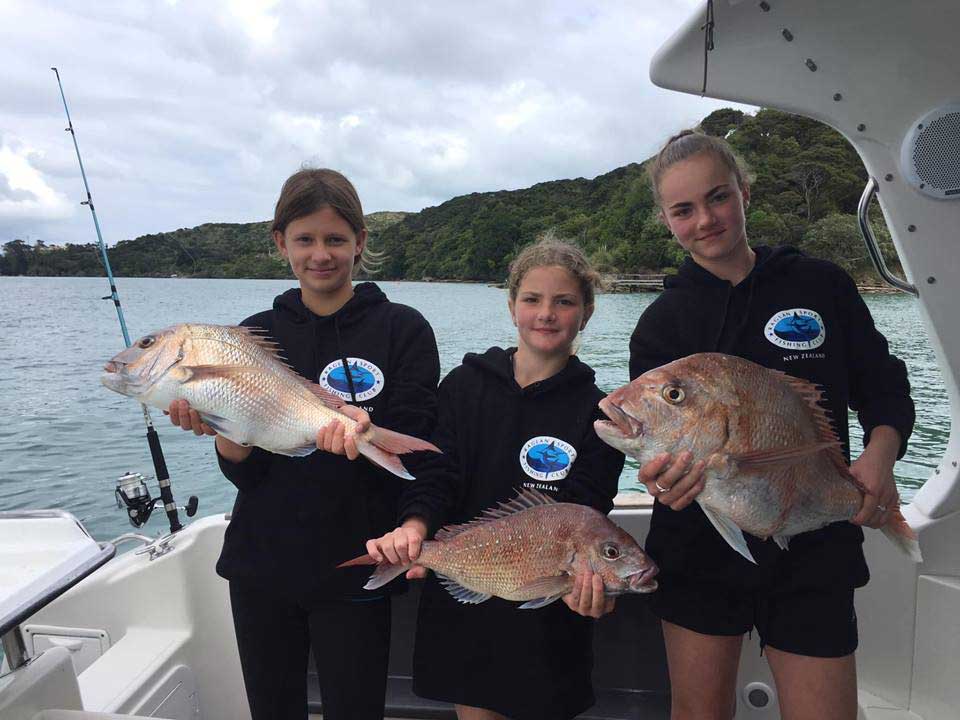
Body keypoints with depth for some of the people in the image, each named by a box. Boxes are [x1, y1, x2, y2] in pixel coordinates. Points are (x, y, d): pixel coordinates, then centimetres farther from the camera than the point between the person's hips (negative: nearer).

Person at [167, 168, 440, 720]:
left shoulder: (402, 328, -6)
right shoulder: (255, 335, 2)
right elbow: (245, 473, -1)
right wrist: (220, 425, -22)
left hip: (352, 574, -3)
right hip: (261, 568, 4)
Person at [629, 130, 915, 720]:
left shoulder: (822, 284, 0)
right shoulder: (661, 321, 0)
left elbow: (884, 387, 7)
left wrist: (880, 452, -14)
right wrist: (663, 476, -26)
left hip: (814, 554, 0)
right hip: (698, 552, 1)